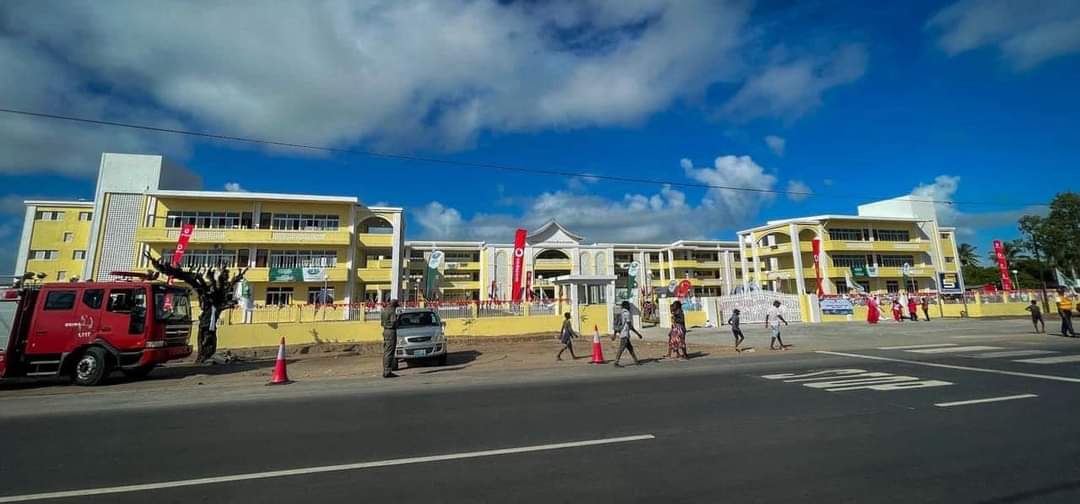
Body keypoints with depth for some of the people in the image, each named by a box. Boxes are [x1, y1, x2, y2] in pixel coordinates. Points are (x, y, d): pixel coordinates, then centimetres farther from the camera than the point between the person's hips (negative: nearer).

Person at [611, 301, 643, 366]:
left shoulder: (620, 313, 14)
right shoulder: (626, 313, -14)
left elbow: (617, 324, 18)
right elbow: (630, 326, -17)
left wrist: (615, 334, 23)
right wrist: (638, 334, -11)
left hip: (621, 334, 10)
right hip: (624, 334, -10)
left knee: (630, 348, 14)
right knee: (621, 349, -7)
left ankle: (636, 361, 21)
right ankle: (616, 363, -6)